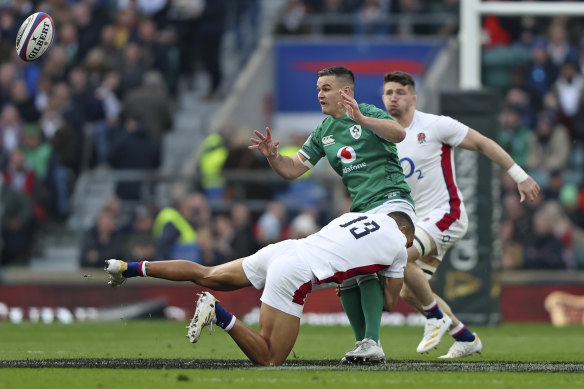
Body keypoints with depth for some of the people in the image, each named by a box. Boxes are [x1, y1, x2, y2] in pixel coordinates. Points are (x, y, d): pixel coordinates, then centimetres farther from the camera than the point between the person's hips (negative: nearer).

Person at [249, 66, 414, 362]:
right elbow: (292, 169, 14)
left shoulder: (370, 114, -5)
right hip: (359, 212, 8)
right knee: (345, 276, -2)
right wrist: (273, 155, -8)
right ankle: (362, 343, 11)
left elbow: (398, 133, -26)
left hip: (391, 202, -8)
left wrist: (362, 119, -40)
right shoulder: (323, 132, 15)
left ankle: (373, 341, -29)